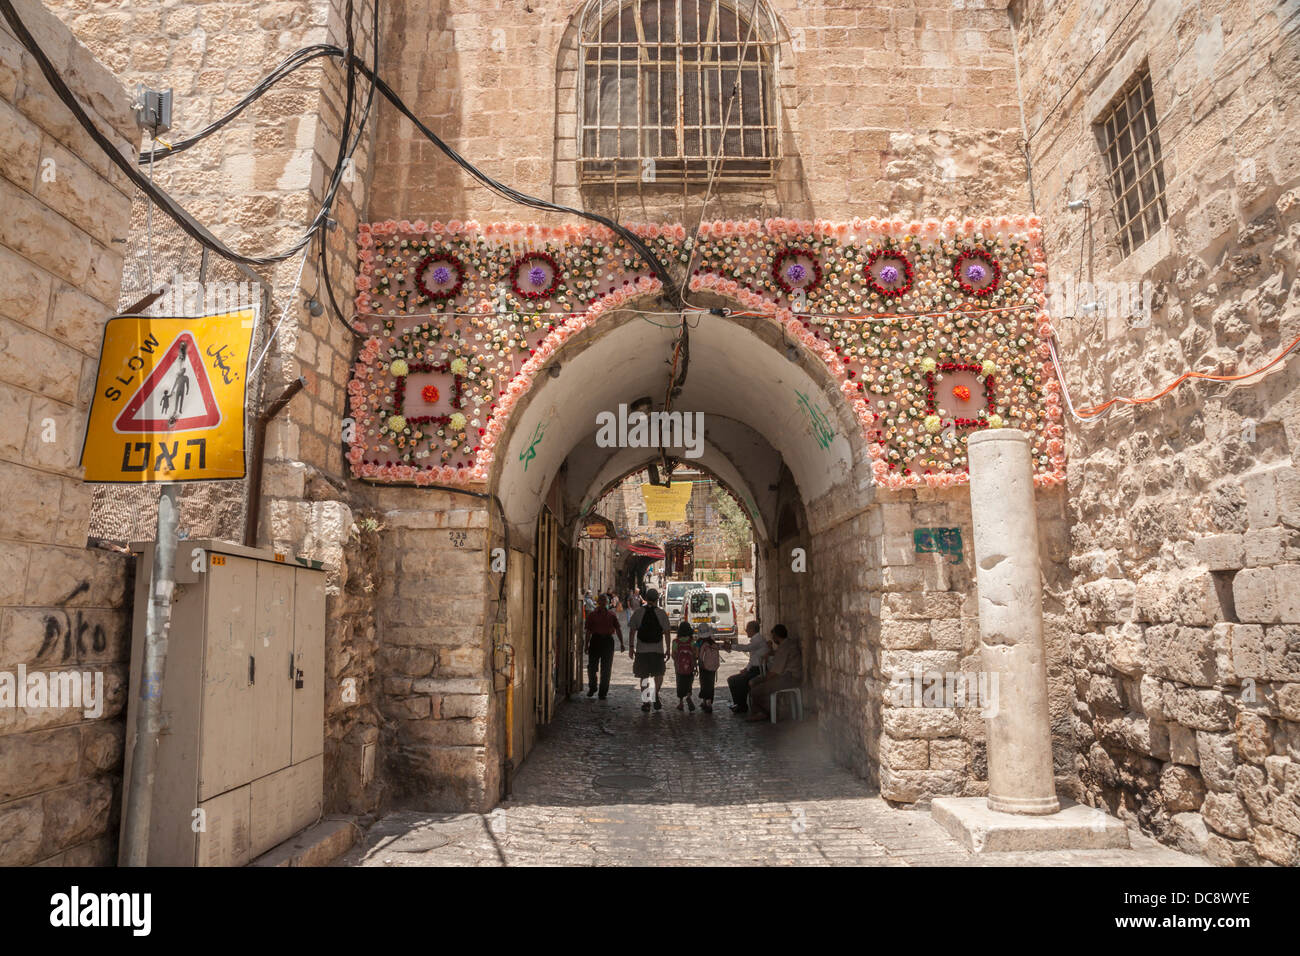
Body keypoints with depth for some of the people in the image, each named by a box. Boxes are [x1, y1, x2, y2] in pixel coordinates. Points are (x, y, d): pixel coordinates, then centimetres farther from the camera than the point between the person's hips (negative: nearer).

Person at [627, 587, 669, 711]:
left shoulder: (638, 612, 1)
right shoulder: (661, 613, -1)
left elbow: (632, 631, 0)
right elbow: (666, 633, -2)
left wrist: (631, 648, 7)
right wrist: (667, 650, 4)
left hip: (641, 649, 1)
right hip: (658, 649, -1)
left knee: (644, 676, 11)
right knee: (659, 675, 14)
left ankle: (646, 702, 10)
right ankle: (656, 694, -10)